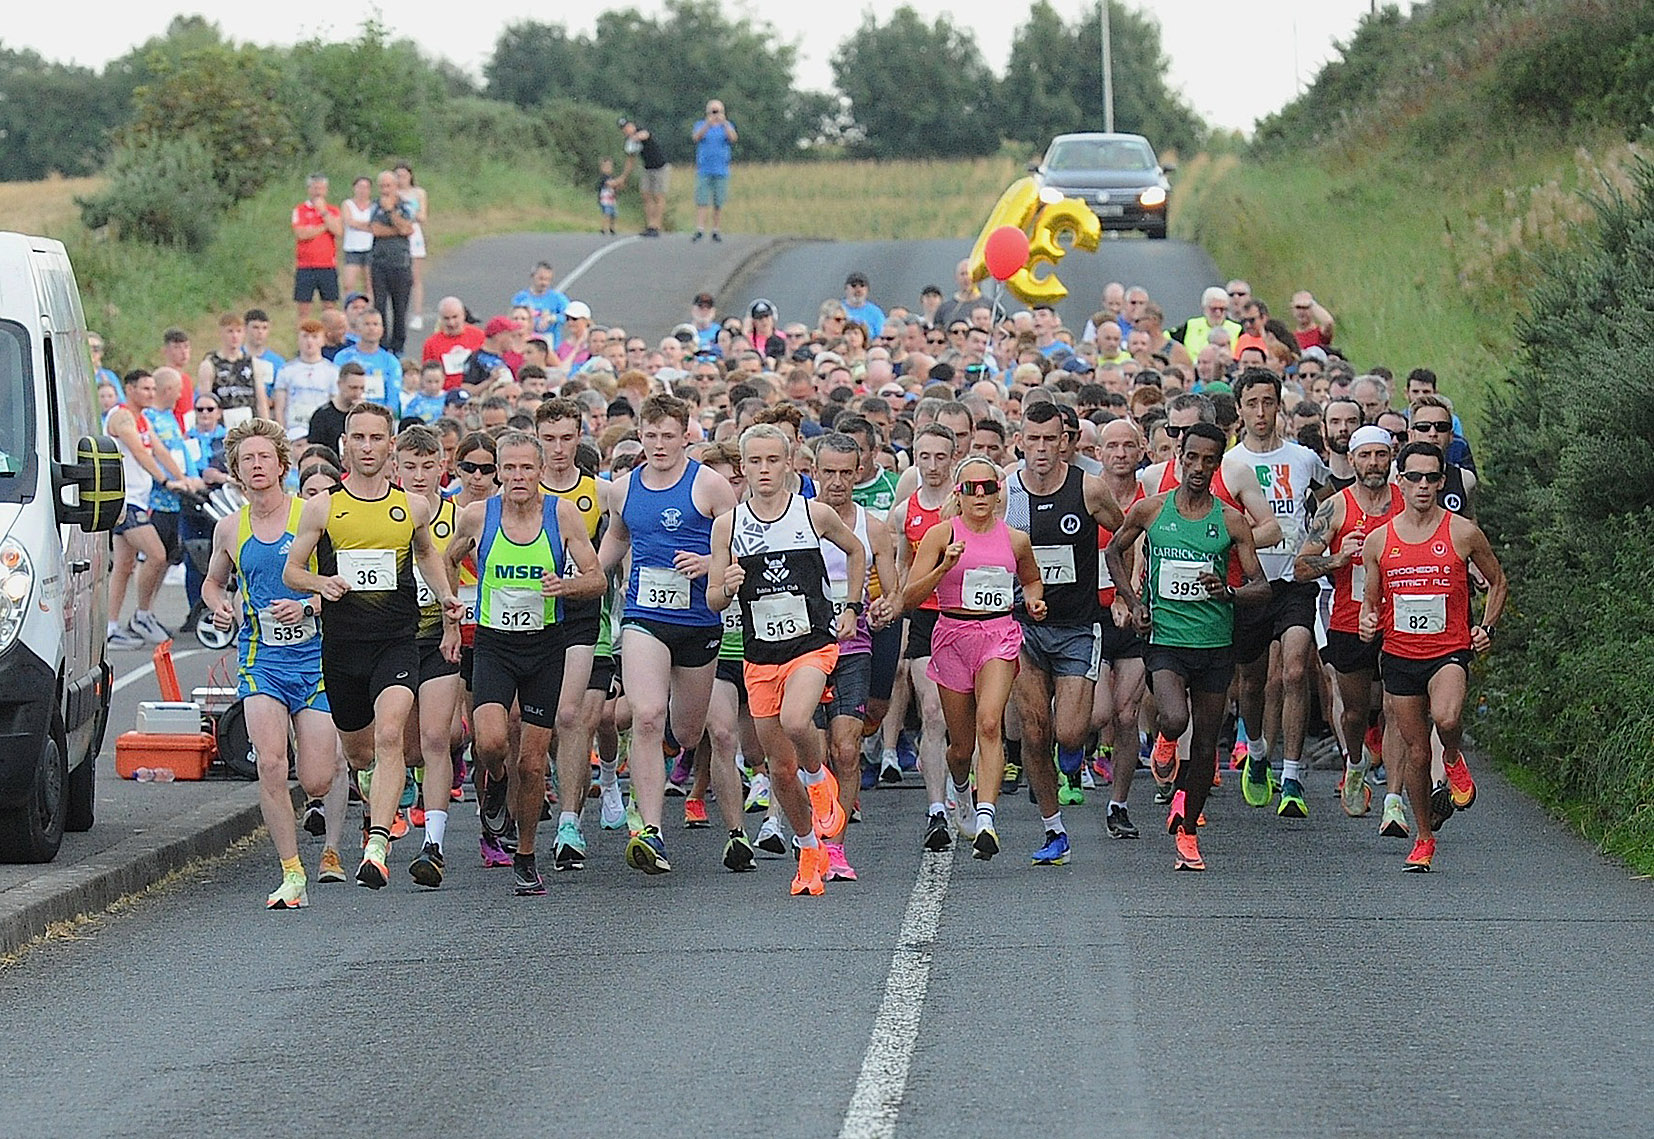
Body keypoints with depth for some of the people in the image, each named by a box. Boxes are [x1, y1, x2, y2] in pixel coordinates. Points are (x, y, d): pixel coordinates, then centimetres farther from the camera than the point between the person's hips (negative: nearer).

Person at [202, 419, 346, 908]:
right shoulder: (230, 529, 9)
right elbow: (213, 581, 26)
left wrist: (308, 606, -17)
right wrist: (219, 605, 5)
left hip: (314, 653, -2)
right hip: (259, 655, 2)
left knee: (317, 780, -3)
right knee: (270, 764, -18)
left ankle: (331, 845, 32)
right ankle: (292, 873, -10)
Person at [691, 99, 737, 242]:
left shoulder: (727, 126, 7)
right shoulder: (701, 125, 6)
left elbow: (733, 139, -13)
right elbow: (696, 137, -14)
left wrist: (724, 123, -29)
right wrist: (708, 123, -29)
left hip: (721, 171, 1)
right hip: (704, 170, -1)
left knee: (718, 203, 3)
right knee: (701, 202, -8)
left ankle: (715, 231, 11)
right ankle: (700, 230, -9)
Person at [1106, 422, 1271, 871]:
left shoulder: (1231, 521, 1)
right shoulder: (1150, 510, 1)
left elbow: (1261, 586, 2)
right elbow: (1113, 551, 18)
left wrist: (1228, 592, -20)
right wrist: (1133, 602, 7)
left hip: (1215, 644, 1)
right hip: (1165, 638, -1)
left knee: (1205, 745, 5)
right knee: (1174, 721, -26)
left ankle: (1187, 831, 20)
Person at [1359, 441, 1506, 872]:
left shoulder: (1463, 533, -2)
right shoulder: (1378, 540, 4)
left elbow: (1497, 581, 12)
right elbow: (1370, 598, 15)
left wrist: (1486, 627, -1)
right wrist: (1368, 620, -7)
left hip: (1449, 652, -3)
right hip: (1399, 655, 3)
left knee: (1446, 718, -32)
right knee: (1415, 752, 7)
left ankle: (1453, 760, 3)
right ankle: (1423, 838, 25)